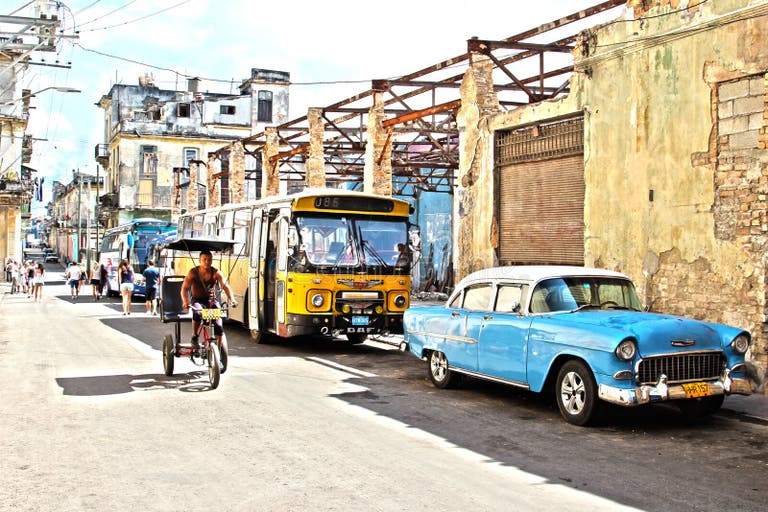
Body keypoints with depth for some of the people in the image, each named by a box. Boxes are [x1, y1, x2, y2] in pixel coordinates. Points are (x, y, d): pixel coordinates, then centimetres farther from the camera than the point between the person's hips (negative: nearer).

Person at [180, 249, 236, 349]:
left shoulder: (216, 273, -8)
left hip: (211, 300, 2)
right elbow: (184, 288, -16)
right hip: (197, 300, -1)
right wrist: (185, 302, -36)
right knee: (197, 312, -36)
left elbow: (225, 286, -16)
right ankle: (194, 337, -16)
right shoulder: (193, 272, -10)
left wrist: (231, 299, -34)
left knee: (218, 325, -17)